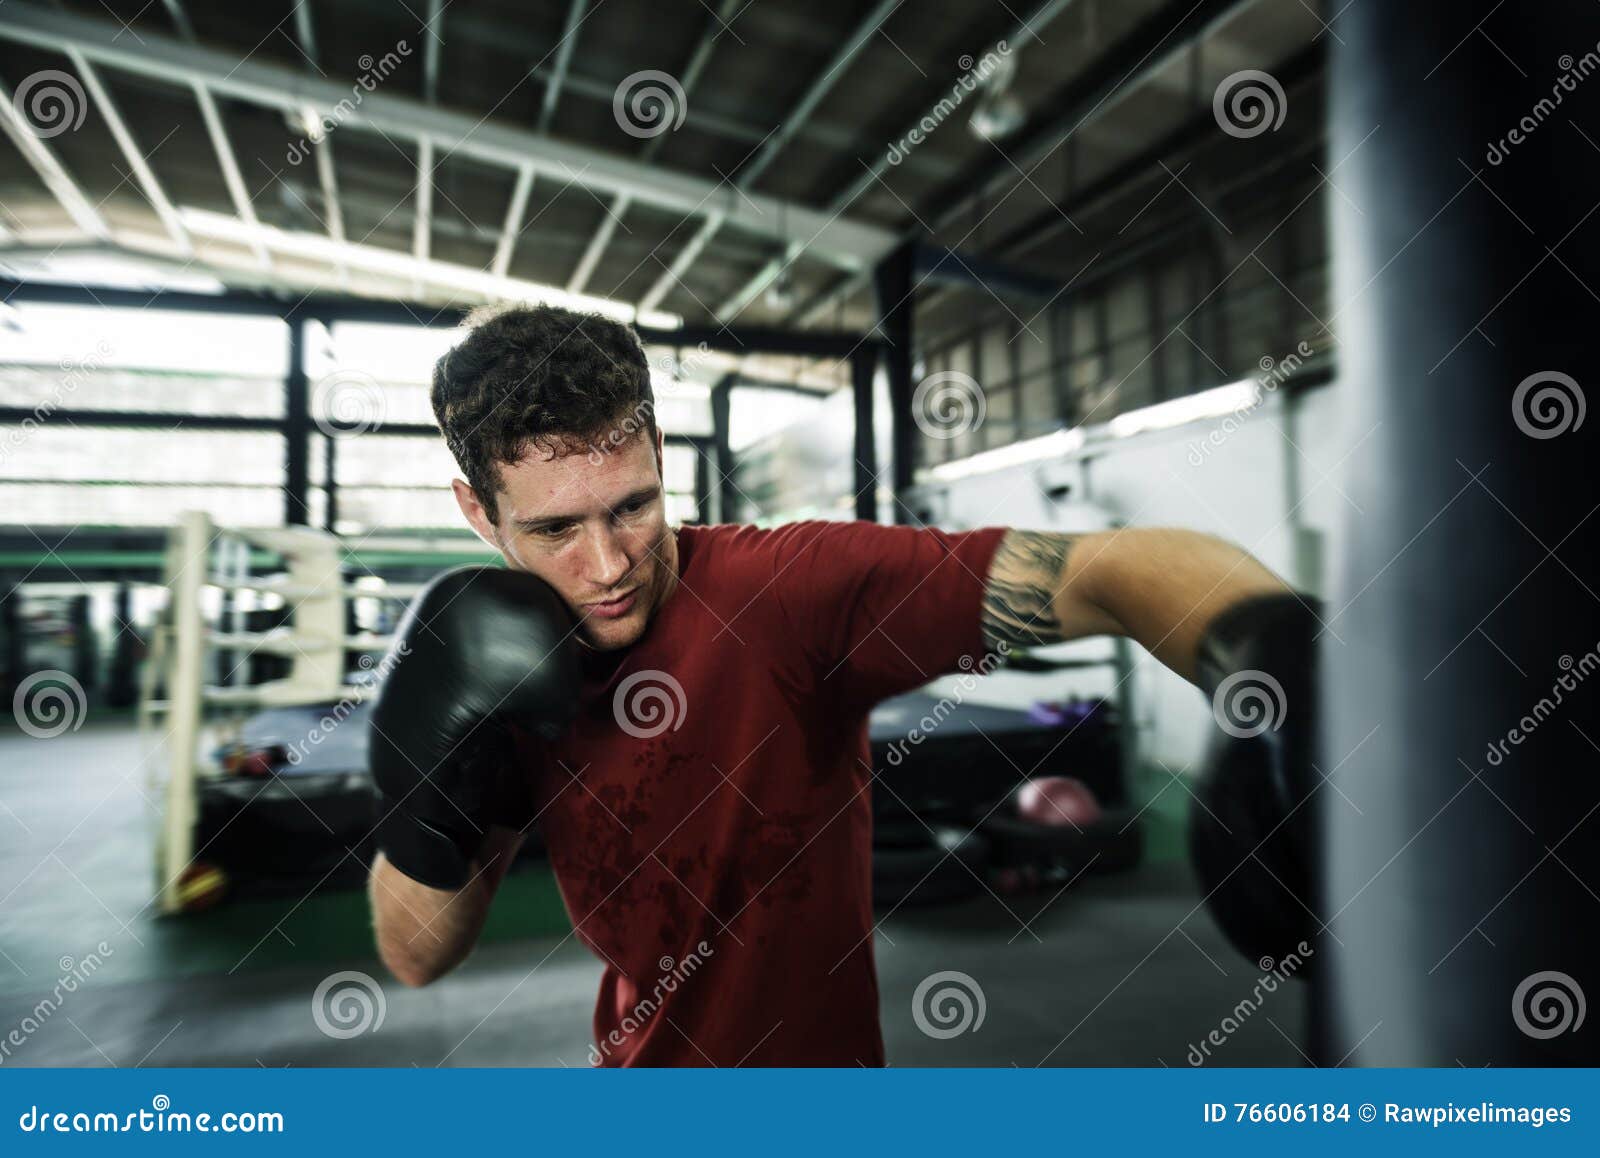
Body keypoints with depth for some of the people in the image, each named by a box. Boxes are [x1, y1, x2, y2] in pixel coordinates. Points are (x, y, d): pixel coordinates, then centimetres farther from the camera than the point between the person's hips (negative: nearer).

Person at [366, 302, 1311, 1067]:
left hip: (822, 1052, -5)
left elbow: (1105, 574, -37)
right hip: (638, 1057, 6)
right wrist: (427, 817, -25)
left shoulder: (785, 589, -29)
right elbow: (418, 957, -4)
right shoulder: (510, 673, -10)